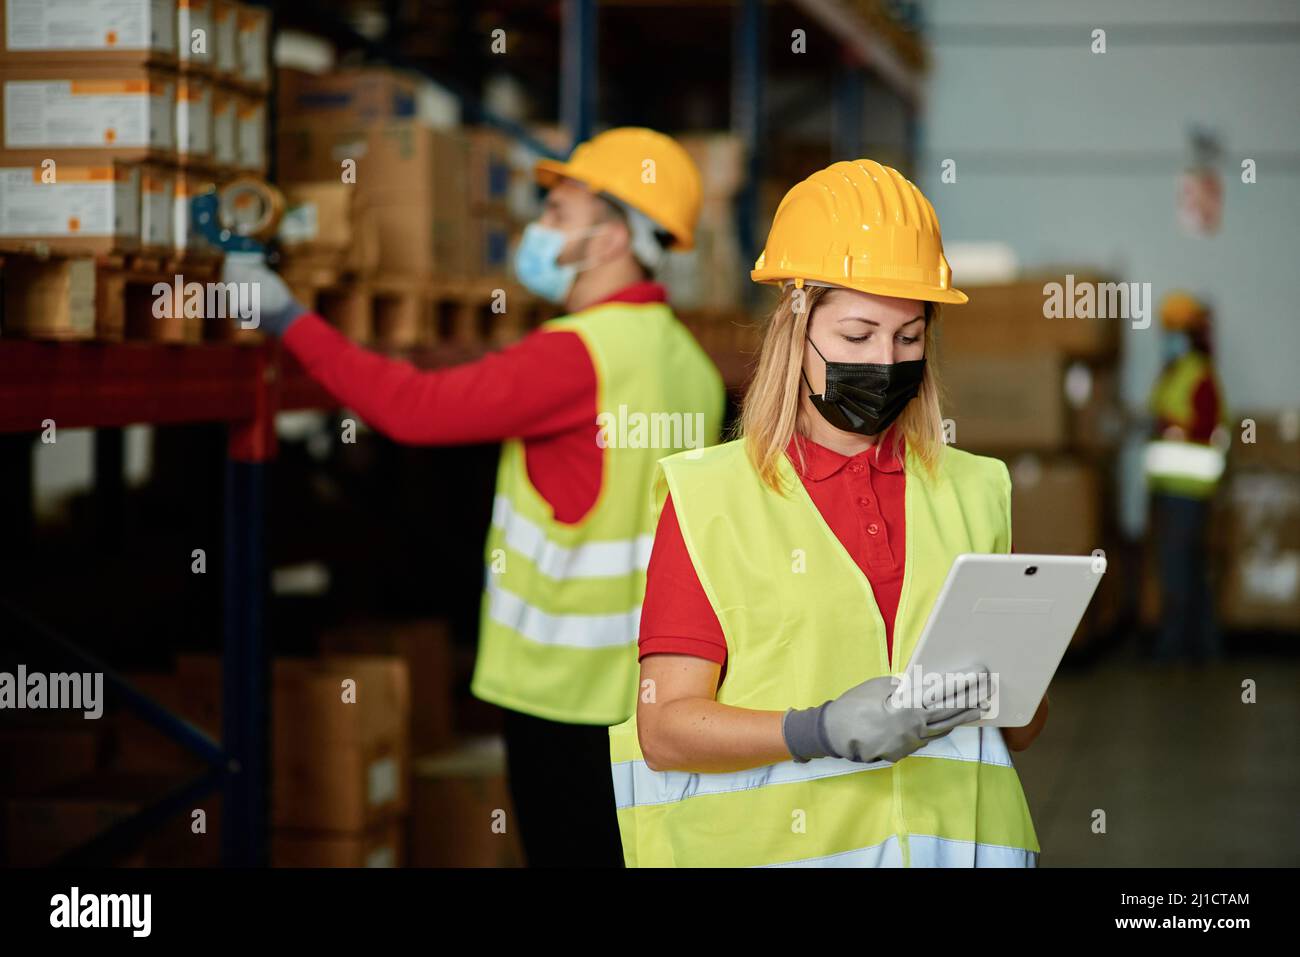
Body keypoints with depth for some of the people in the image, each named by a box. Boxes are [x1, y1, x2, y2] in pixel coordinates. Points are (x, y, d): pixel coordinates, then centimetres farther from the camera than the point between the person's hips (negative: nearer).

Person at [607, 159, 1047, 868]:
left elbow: (1023, 728, 20)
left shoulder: (974, 491, 16)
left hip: (957, 838, 3)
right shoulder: (708, 498, 5)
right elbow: (664, 728, -2)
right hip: (773, 840, -3)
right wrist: (822, 732, -15)